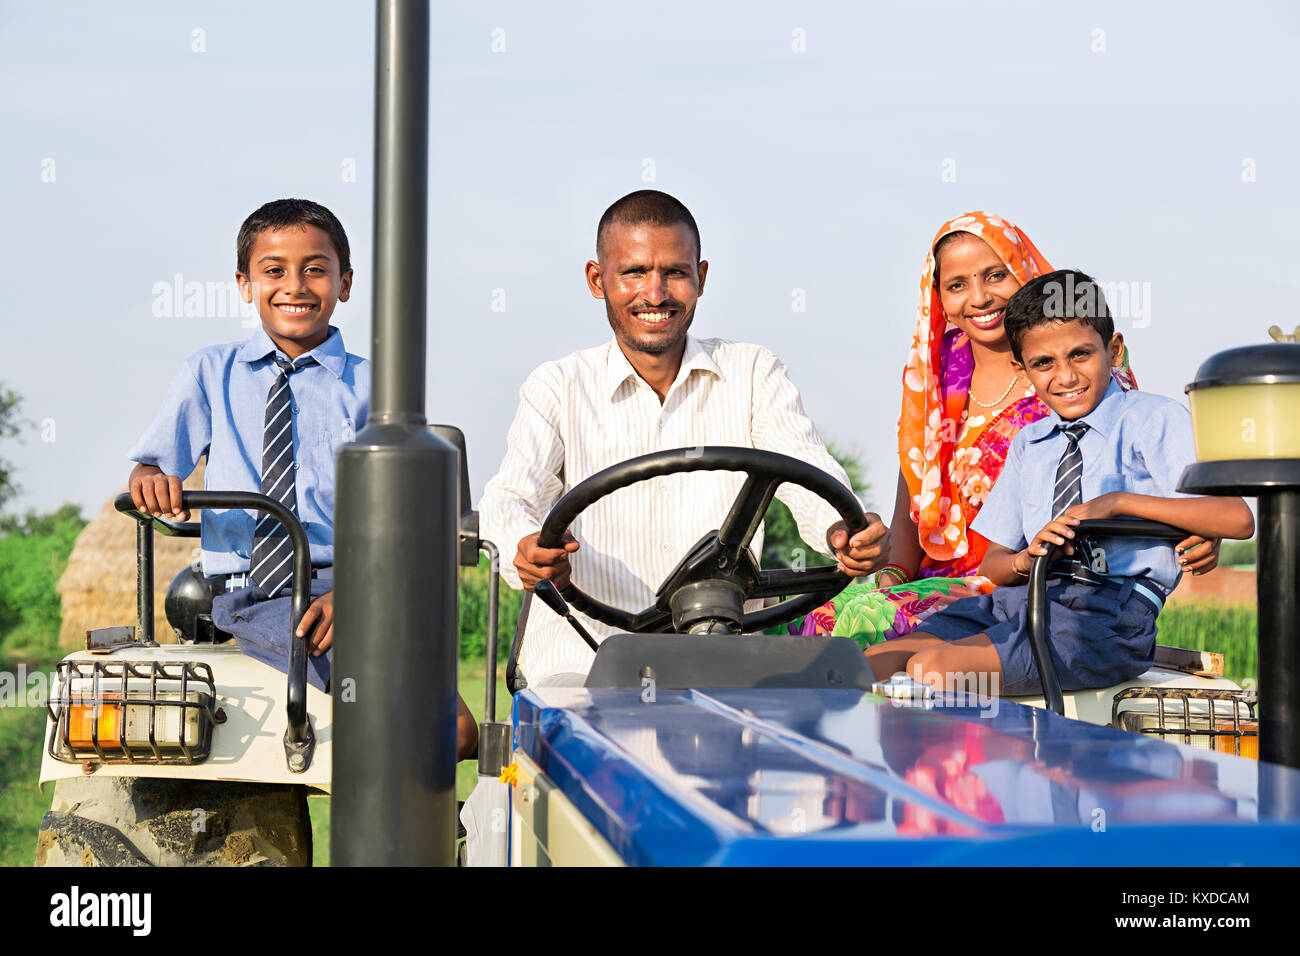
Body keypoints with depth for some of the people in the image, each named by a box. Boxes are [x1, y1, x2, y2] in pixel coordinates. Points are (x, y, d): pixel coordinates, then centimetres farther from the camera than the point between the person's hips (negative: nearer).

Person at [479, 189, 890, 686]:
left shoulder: (752, 373, 11)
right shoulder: (558, 386, 7)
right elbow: (511, 497, -7)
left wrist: (843, 530, -29)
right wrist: (527, 549, -33)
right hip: (585, 659, -1)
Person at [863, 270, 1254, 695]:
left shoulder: (1155, 420, 3)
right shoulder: (1027, 444, 24)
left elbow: (1239, 519, -11)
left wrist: (1118, 502, -16)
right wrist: (1026, 559, -2)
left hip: (1109, 613, -7)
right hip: (1021, 597, 7)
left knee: (932, 669, -28)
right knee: (875, 663, -16)